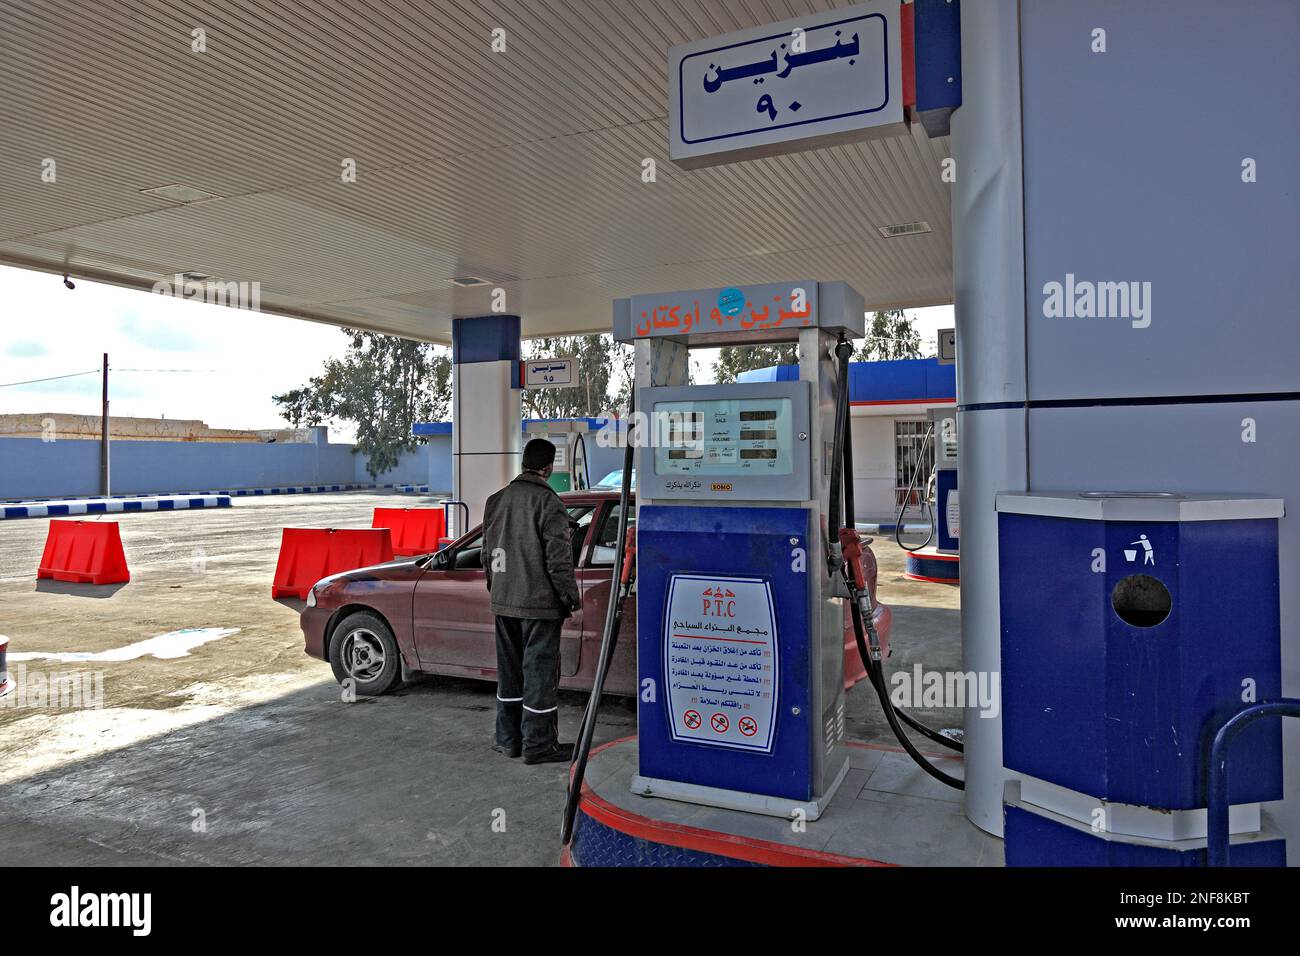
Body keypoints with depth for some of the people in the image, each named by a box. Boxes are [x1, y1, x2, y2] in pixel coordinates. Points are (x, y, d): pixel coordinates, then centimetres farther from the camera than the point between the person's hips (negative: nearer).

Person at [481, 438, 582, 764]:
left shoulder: (497, 500, 9)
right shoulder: (548, 502, -14)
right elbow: (558, 558, -15)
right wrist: (571, 596, -5)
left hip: (503, 602, 7)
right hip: (539, 603, -7)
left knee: (509, 670, 16)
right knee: (540, 672, 1)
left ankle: (508, 738, 25)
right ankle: (538, 745, 8)